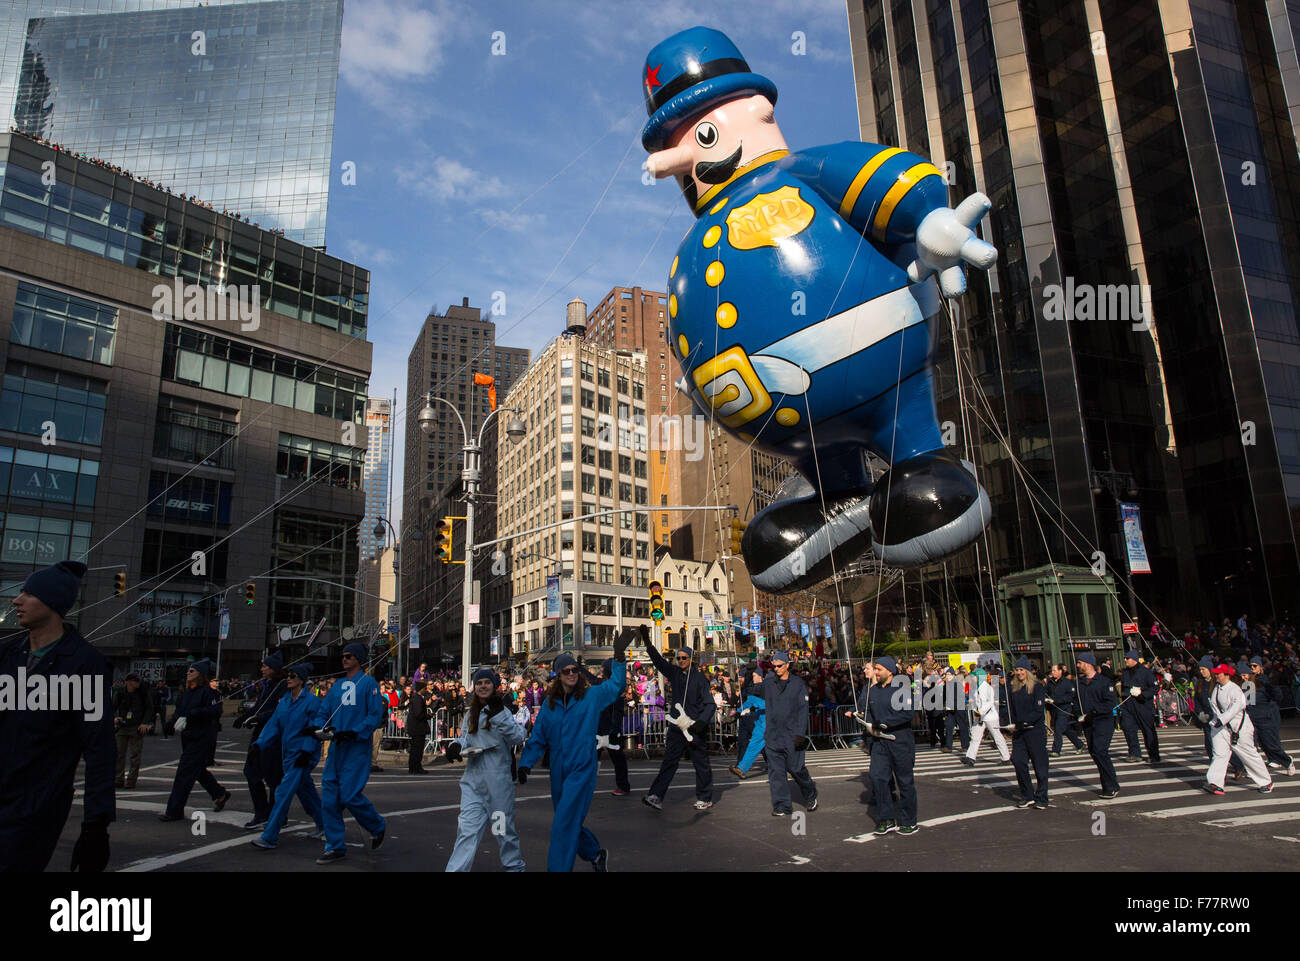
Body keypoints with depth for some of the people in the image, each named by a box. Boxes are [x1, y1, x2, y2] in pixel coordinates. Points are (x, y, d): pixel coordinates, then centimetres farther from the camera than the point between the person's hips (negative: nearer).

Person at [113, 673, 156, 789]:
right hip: (122, 727, 2)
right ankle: (118, 779, 13)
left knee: (135, 755, -1)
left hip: (137, 728, -2)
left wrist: (145, 723, -7)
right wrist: (115, 717, -10)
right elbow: (113, 707, 10)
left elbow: (149, 708, 3)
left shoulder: (143, 692, -2)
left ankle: (131, 780, 6)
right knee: (119, 753, 3)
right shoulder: (120, 693, 1)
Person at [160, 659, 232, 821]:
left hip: (202, 739, -9)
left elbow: (215, 711, -23)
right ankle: (220, 794, 36)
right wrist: (171, 722, -2)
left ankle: (174, 811, 0)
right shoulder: (186, 692, 12)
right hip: (188, 738, 9)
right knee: (199, 770, 18)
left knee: (185, 772, -7)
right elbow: (180, 710, 17)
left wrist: (191, 714, -28)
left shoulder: (208, 692, -13)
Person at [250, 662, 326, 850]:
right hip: (288, 753, 7)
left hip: (303, 755, -7)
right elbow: (273, 725, 10)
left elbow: (315, 728, -13)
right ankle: (323, 825, 30)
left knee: (284, 792, -11)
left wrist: (306, 751, -19)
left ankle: (269, 837, -7)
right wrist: (260, 745, 0)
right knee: (305, 791, 15)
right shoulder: (284, 701, 10)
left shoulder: (312, 701, -11)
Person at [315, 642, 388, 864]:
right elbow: (325, 712, 17)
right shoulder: (337, 686, 15)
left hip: (358, 748, -6)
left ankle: (378, 826, 17)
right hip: (337, 747, 6)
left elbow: (376, 715, -10)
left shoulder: (368, 683, -4)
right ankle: (335, 847, 15)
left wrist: (354, 733, -19)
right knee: (330, 797, 3)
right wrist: (325, 729, -4)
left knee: (350, 795, -10)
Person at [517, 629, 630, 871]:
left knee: (565, 824, -12)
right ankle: (596, 853, 42)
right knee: (570, 824, 18)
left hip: (582, 770, -5)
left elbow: (616, 683, -5)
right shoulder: (549, 704, 4)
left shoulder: (592, 696, -4)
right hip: (558, 773, 5)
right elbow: (538, 739, 6)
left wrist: (619, 655, -18)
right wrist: (525, 764, -6)